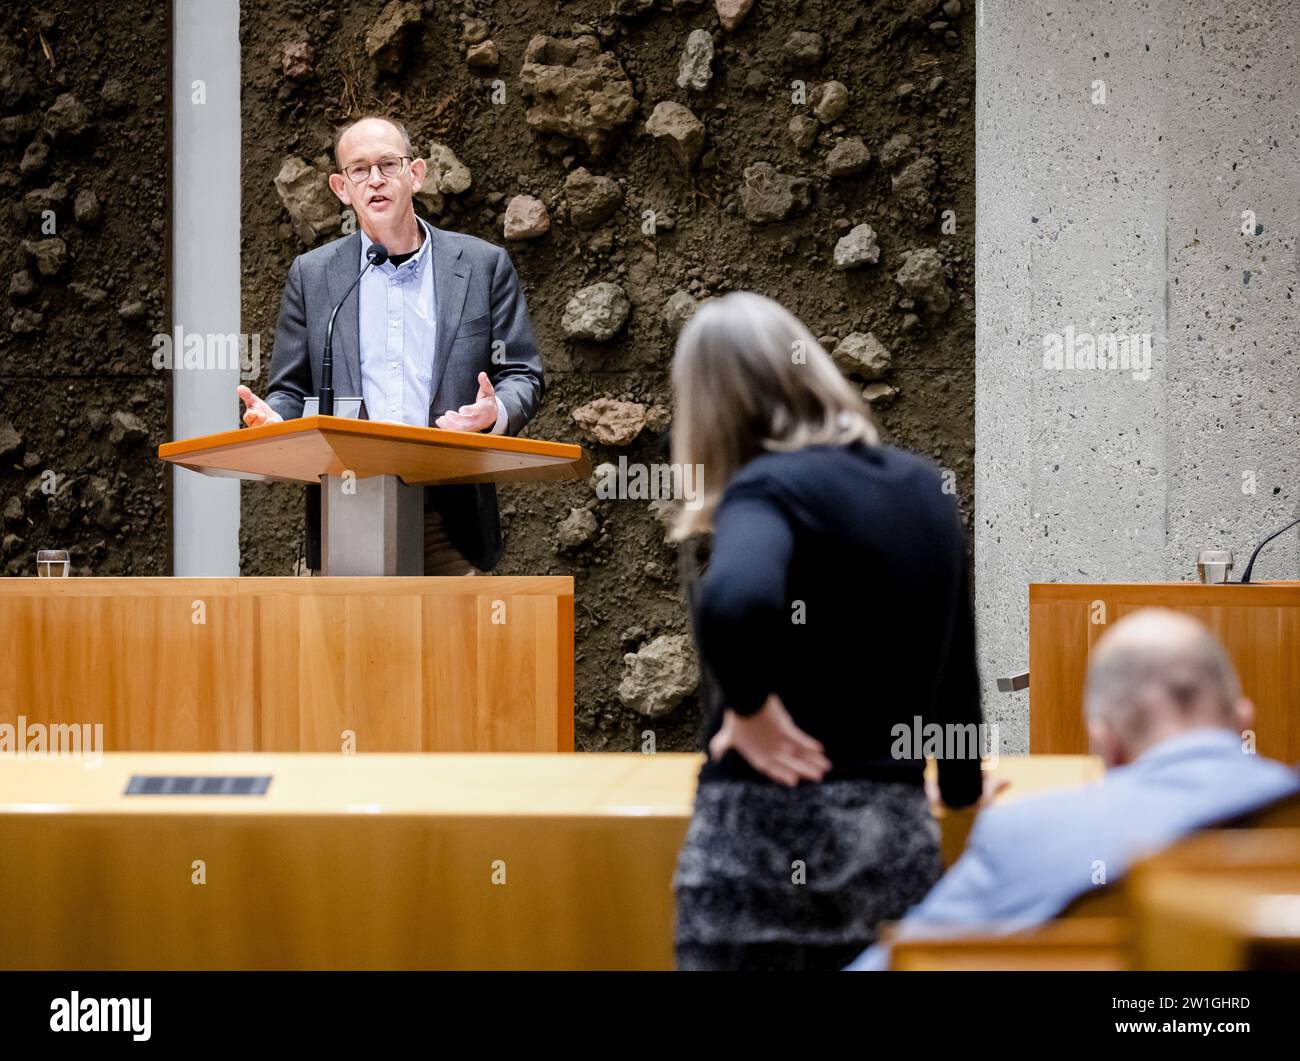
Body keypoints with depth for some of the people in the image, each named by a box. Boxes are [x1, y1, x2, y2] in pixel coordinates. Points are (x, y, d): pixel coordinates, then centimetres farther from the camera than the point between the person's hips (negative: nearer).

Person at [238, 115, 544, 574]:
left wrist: (496, 413, -14)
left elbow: (522, 376, 9)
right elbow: (291, 391, 14)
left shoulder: (484, 265, 9)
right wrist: (271, 419, -10)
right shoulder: (311, 275, 12)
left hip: (450, 519, -1)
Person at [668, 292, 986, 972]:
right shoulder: (923, 487, 10)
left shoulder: (769, 488, -11)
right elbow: (954, 662, 21)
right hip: (898, 831, 6)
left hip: (771, 833, -6)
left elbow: (734, 603, -35)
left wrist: (749, 710, -17)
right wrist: (962, 788, 36)